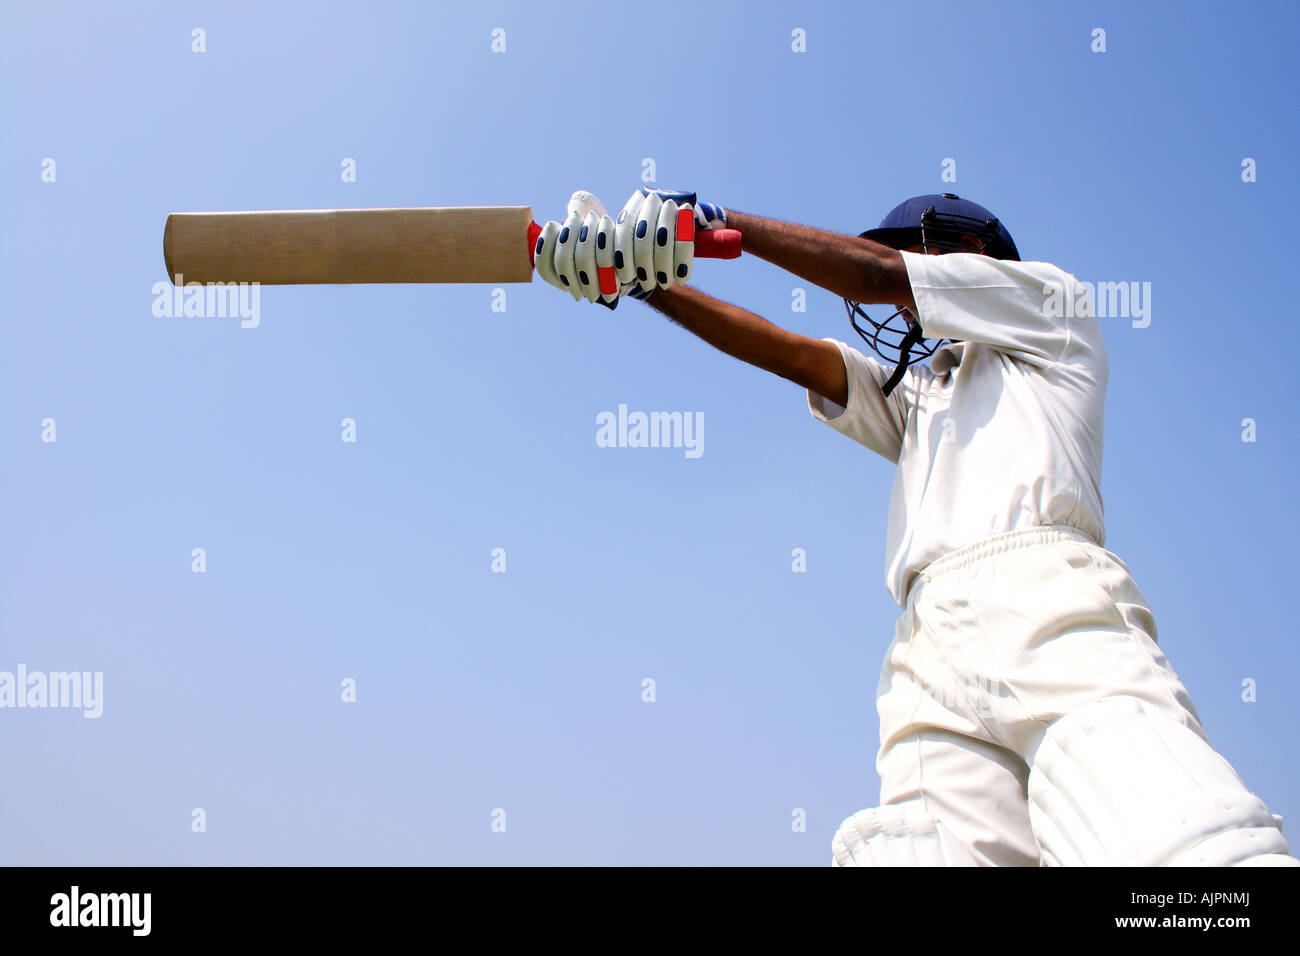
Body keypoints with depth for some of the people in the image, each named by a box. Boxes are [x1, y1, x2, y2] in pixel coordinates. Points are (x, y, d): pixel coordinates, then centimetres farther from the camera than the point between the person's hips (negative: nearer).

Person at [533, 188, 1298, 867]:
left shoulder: (1051, 298, 25)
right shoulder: (913, 395, 41)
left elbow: (873, 273, 15)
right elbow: (783, 350, 30)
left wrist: (717, 223, 19)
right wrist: (647, 280, 21)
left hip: (1045, 597, -5)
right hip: (933, 644, 5)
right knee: (936, 843, -21)